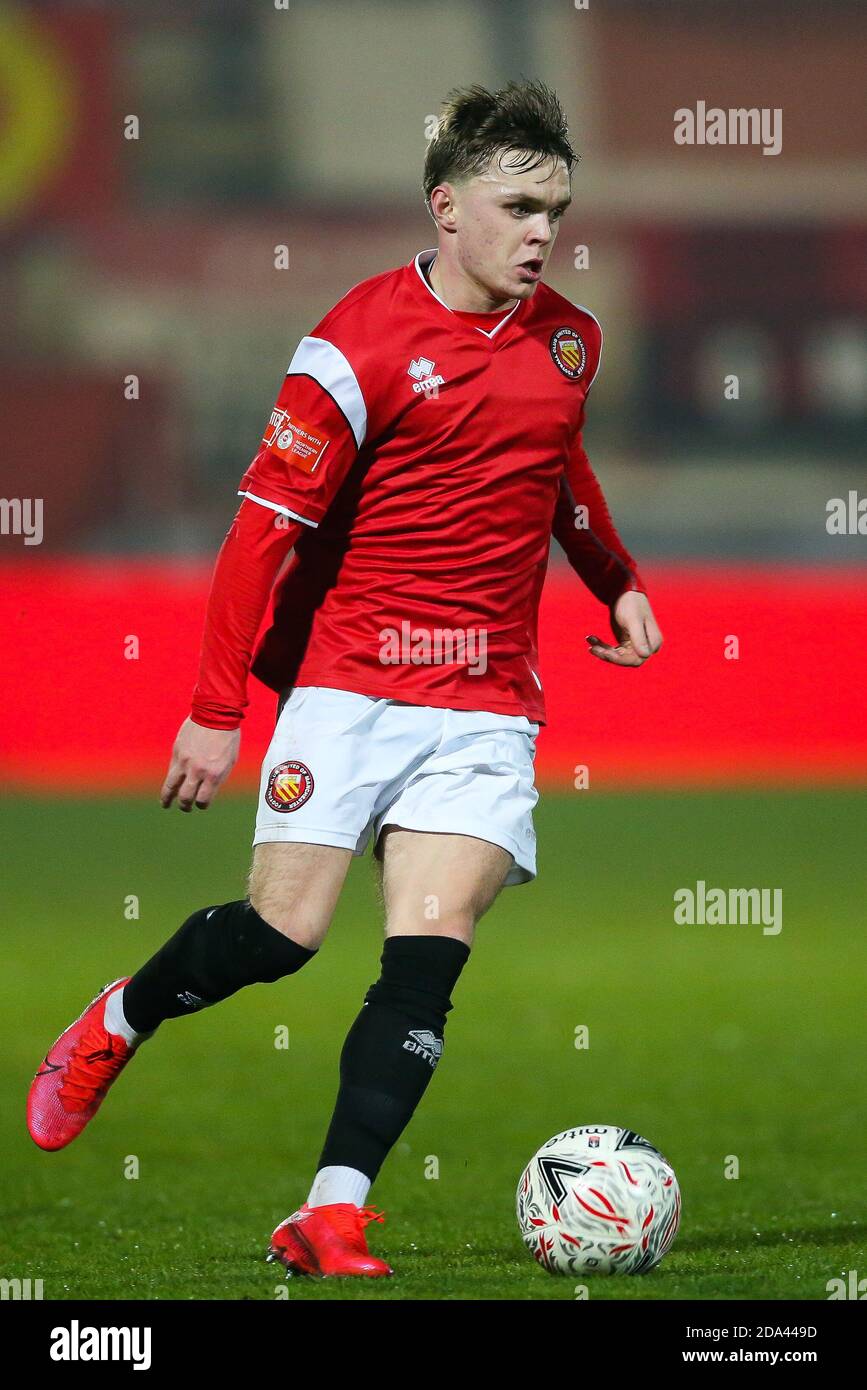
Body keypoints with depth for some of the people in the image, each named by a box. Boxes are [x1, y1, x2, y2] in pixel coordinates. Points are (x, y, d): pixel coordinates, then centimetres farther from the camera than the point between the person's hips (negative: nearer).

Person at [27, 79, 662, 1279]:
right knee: (283, 933, -6)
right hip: (350, 684, -4)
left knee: (428, 957, -11)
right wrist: (217, 709, -11)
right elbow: (271, 521, -9)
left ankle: (334, 1213, -12)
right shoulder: (361, 343, -10)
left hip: (487, 707, 4)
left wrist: (617, 583, 20)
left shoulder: (570, 342, 8)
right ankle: (115, 1027, 25)